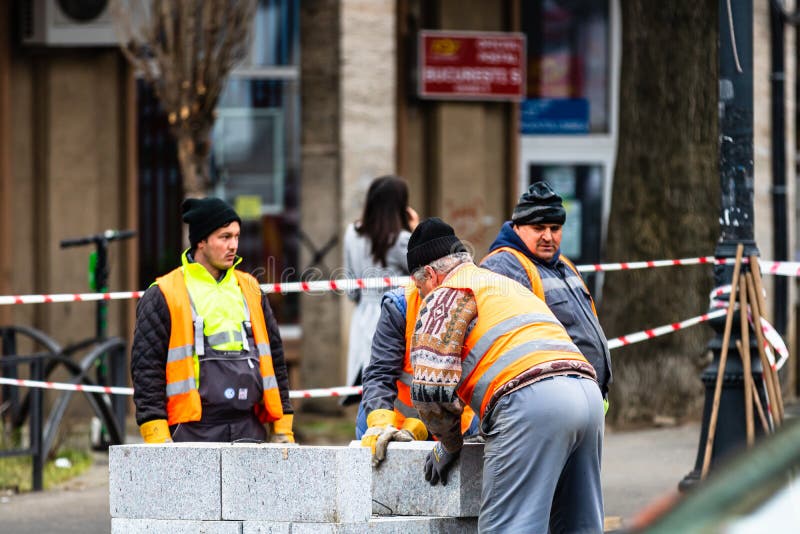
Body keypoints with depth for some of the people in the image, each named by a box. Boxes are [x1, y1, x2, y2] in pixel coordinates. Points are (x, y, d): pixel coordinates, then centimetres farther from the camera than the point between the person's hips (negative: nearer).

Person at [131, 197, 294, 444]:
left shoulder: (250, 290, 18)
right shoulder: (164, 296, 1)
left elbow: (274, 358, 22)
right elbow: (146, 367, -3)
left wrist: (282, 427, 15)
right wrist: (156, 437, -11)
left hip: (250, 431, 5)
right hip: (193, 433, -5)